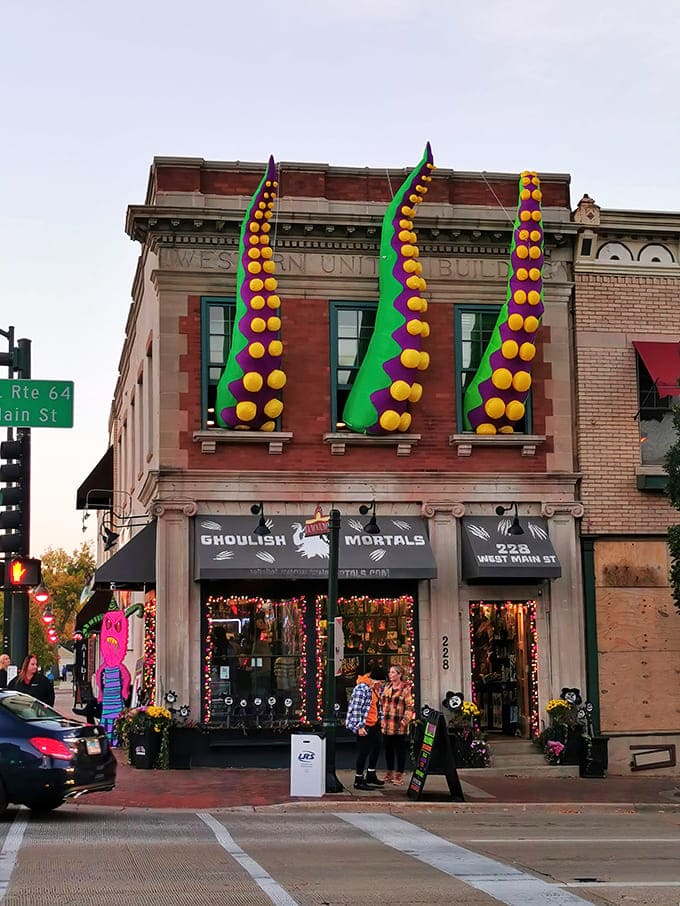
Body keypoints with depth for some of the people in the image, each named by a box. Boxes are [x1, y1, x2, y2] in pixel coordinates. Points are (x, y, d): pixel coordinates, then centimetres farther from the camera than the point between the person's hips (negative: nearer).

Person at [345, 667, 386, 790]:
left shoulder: (376, 689, 11)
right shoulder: (362, 689, -20)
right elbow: (356, 709, -22)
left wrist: (380, 720, 22)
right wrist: (359, 727, -23)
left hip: (374, 724, 10)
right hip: (364, 726, -10)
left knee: (377, 746, 18)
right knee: (363, 751, -4)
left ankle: (371, 775, 33)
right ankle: (359, 780, 5)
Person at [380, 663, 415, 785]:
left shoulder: (406, 689, -7)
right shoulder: (387, 687, 13)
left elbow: (410, 707, -9)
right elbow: (382, 702, 21)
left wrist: (405, 721, -16)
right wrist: (381, 718, 13)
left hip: (399, 726, -6)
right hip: (386, 725, 6)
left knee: (400, 751, 2)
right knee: (388, 750, 13)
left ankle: (399, 775, 9)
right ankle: (390, 773, 25)